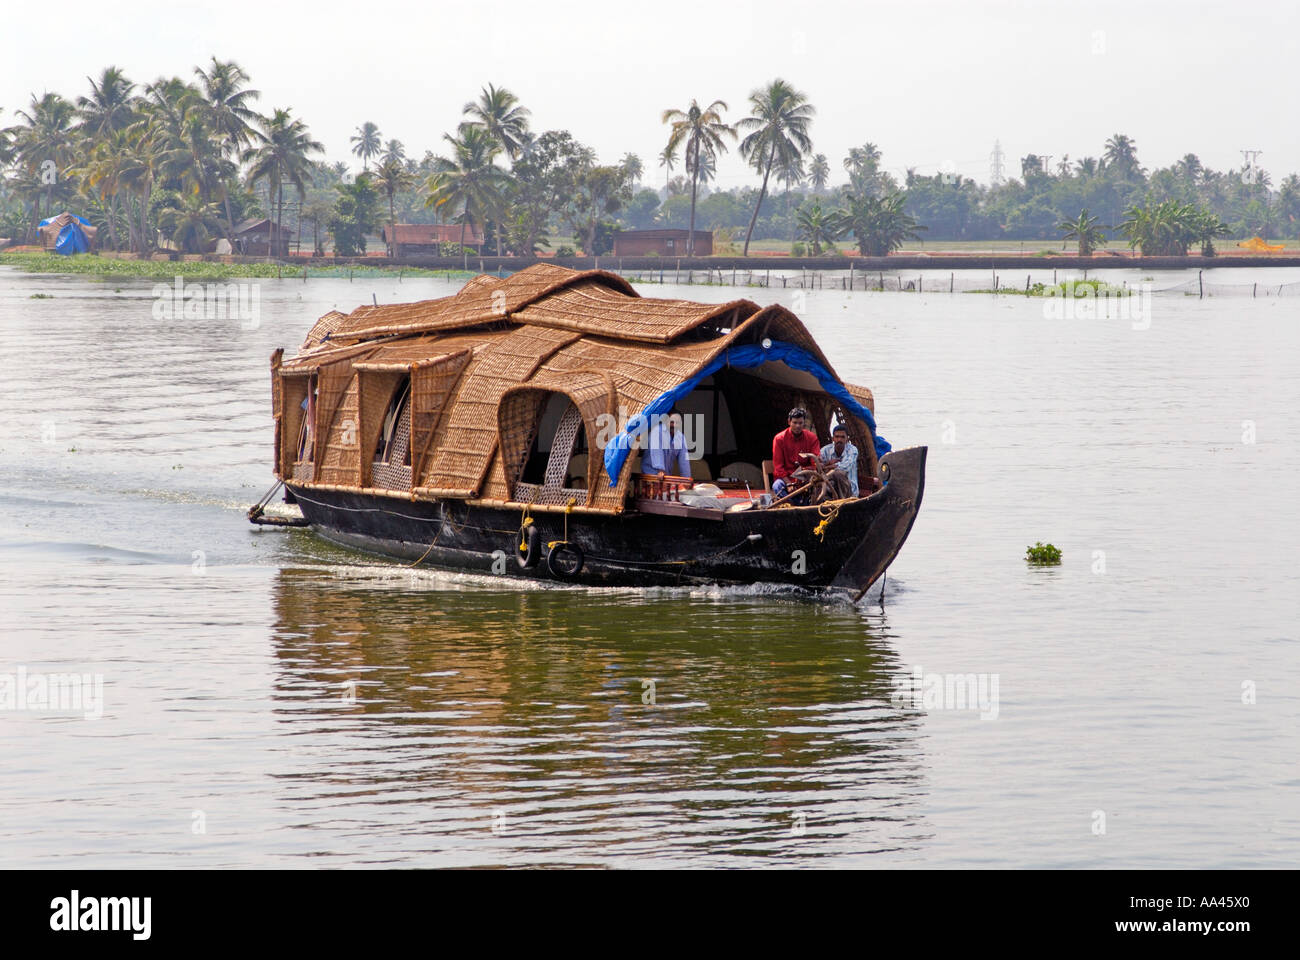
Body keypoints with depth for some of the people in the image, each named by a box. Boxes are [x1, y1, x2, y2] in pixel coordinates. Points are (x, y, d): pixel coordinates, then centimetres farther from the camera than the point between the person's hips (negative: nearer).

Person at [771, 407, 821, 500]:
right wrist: (789, 484, -16)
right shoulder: (779, 439, 0)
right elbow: (778, 467, -2)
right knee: (777, 486, -35)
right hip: (786, 478, -1)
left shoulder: (811, 437, 4)